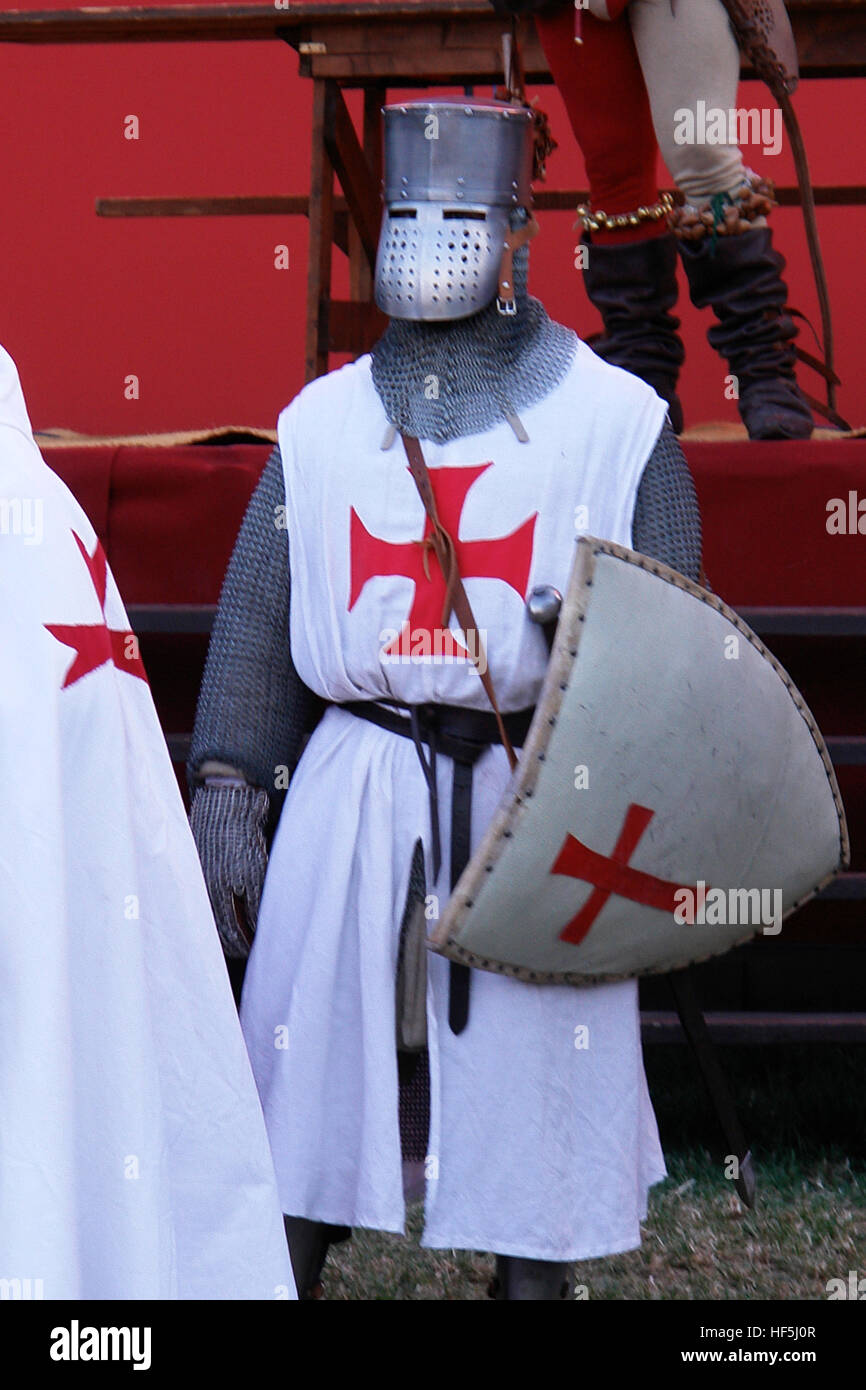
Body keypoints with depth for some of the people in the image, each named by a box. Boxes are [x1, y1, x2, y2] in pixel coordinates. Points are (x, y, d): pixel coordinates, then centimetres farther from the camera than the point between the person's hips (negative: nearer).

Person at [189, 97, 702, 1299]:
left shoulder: (614, 422, 1)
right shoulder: (323, 424, 9)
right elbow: (256, 627, 11)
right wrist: (227, 797, 6)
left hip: (535, 803, -2)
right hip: (355, 790, 2)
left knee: (531, 1077, 5)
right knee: (308, 1074, 4)